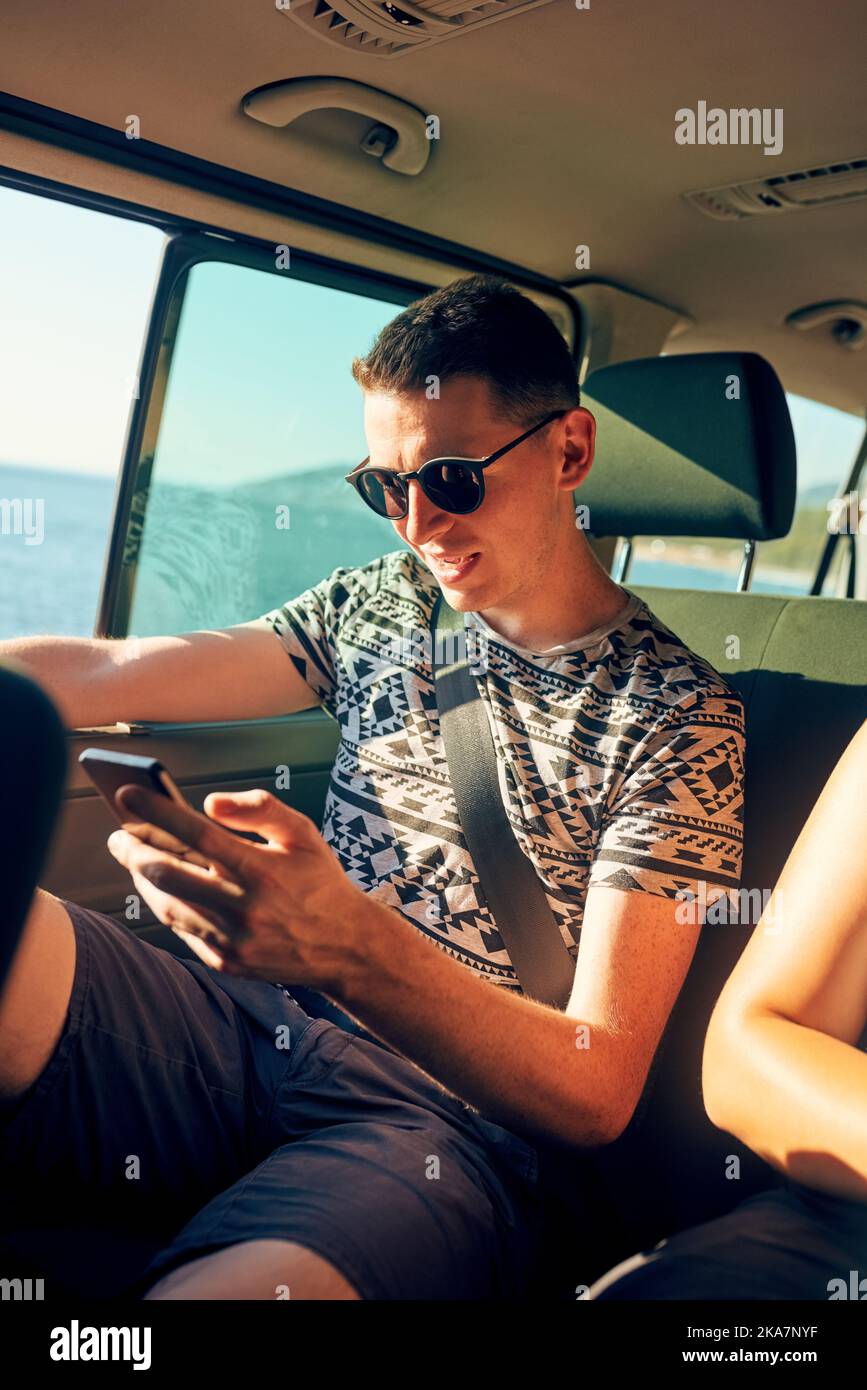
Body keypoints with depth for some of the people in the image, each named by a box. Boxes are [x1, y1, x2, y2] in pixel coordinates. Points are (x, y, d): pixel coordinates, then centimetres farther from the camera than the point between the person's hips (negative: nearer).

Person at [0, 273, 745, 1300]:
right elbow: (101, 673, 8)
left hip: (443, 1128, -4)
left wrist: (351, 948, -29)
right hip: (248, 1027, 5)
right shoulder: (380, 607, 12)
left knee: (217, 1291, -38)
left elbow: (597, 1093, -12)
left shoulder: (676, 712, -4)